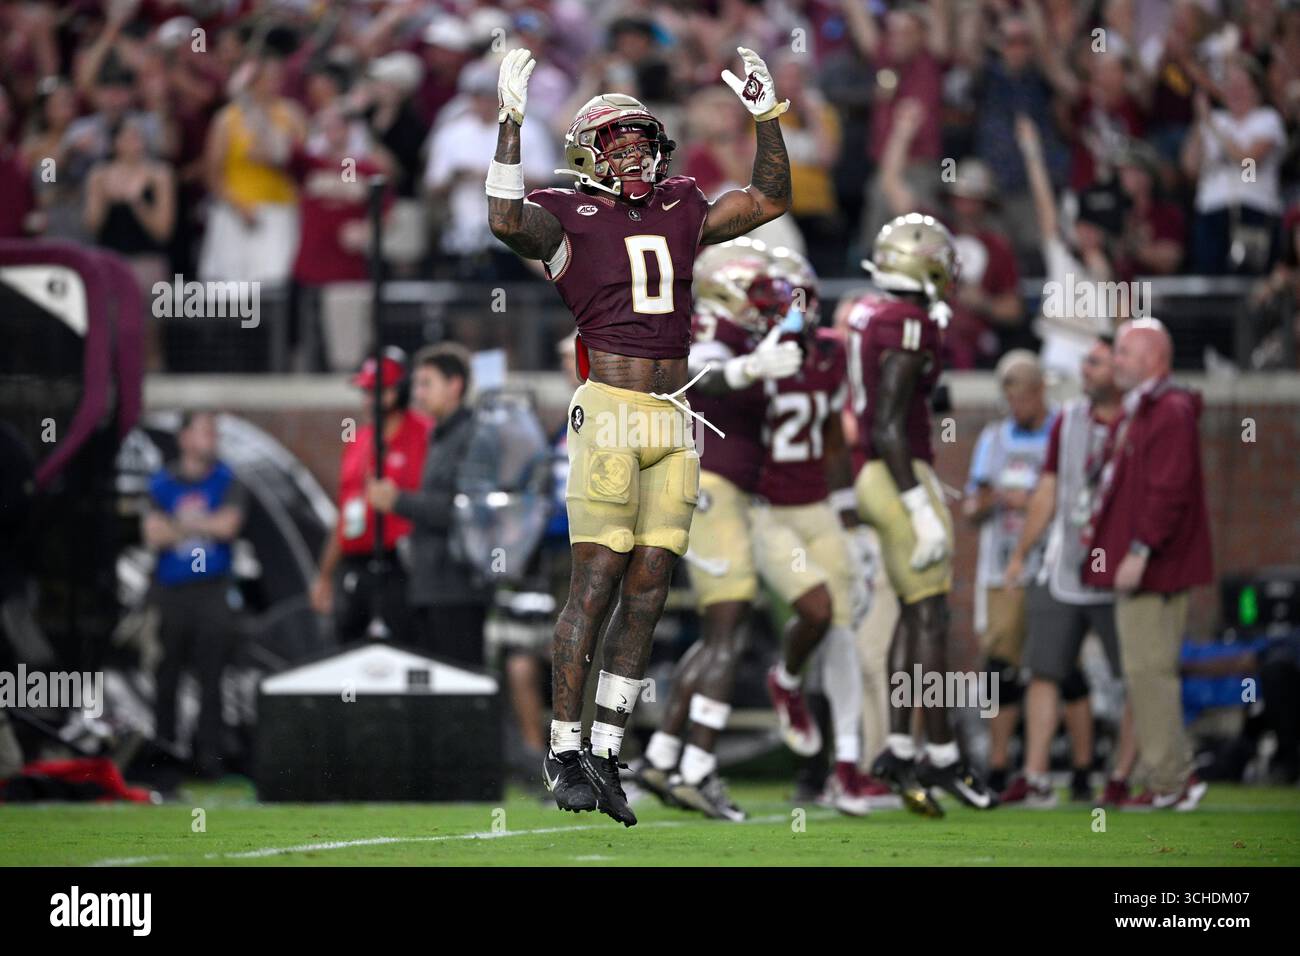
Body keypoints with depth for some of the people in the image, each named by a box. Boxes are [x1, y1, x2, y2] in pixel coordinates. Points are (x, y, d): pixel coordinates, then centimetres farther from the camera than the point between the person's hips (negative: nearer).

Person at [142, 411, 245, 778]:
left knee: (210, 677, -4)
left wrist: (180, 523, -1)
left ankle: (209, 754, -3)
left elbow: (228, 524, -7)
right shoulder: (162, 482, 6)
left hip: (213, 589, -1)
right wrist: (204, 525, -5)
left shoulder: (225, 481, 7)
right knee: (166, 676, 4)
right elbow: (153, 534, -5)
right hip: (171, 591, 1)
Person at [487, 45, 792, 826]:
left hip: (675, 422, 5)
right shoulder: (571, 218, 0)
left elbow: (770, 200, 23)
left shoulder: (681, 211, 17)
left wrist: (768, 115, 15)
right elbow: (507, 220, -19)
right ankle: (566, 751, -1)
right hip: (610, 415, -5)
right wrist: (511, 120, -21)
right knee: (595, 585, -8)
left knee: (648, 590, 3)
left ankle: (607, 754, 9)